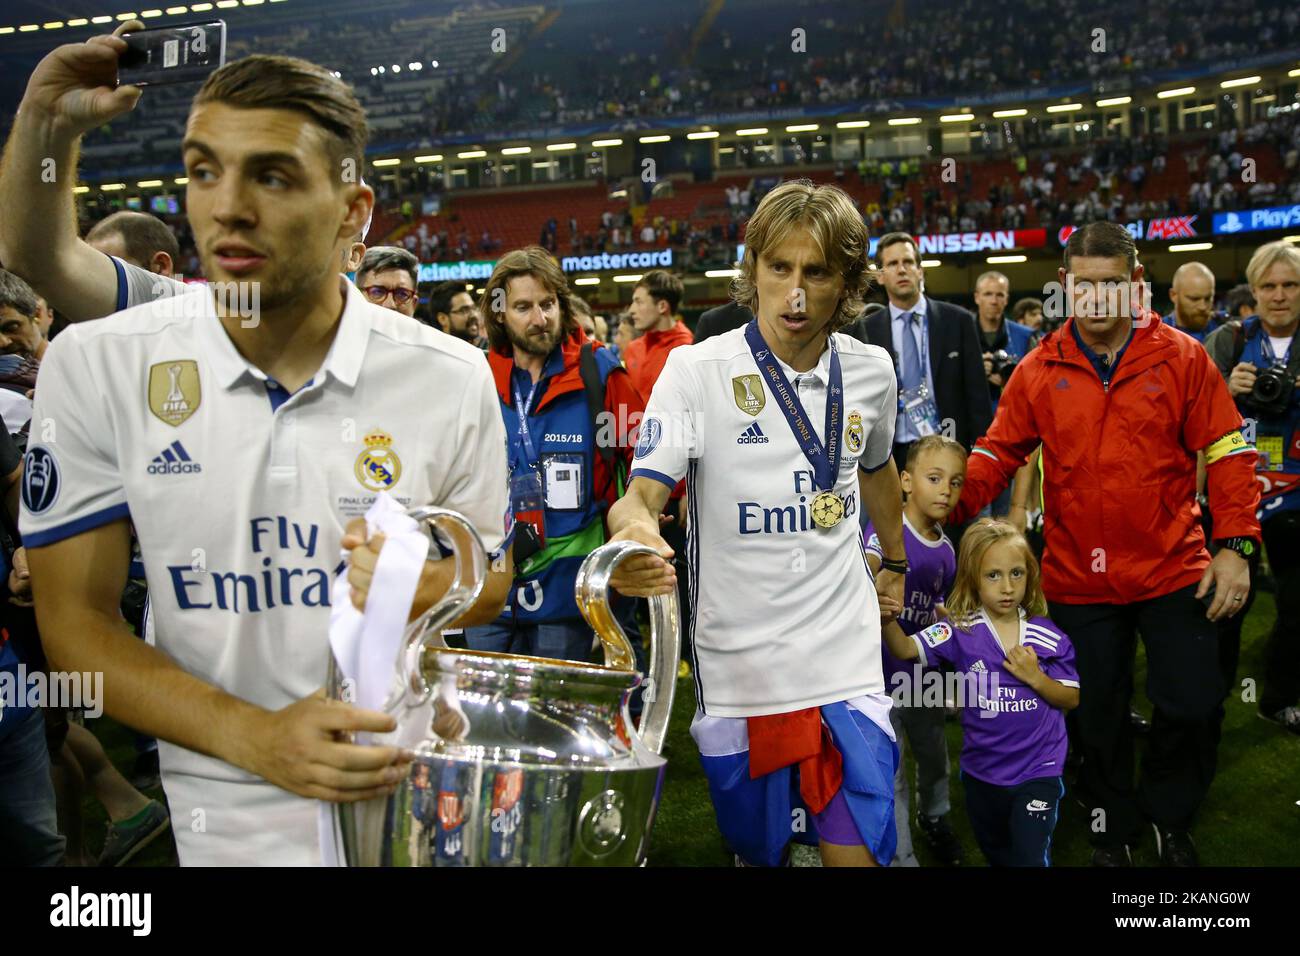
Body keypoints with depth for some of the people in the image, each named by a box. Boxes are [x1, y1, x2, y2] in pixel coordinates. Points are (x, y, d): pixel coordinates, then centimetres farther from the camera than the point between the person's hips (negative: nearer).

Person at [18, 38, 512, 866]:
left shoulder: (451, 378, -11)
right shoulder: (95, 366, -11)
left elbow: (491, 578, 1)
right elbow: (75, 620, -7)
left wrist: (432, 593, -22)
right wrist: (254, 737, -21)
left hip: (412, 789, 1)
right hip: (223, 816, 0)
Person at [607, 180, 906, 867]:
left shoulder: (871, 372, 3)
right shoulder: (697, 371, -10)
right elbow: (642, 494, -19)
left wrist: (896, 563, 30)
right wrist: (633, 532, -41)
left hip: (846, 659, 2)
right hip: (738, 662, -2)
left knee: (857, 850, 1)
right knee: (756, 850, 13)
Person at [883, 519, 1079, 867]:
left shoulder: (1048, 636, -8)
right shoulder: (961, 632, -11)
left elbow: (1071, 699, -1)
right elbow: (907, 649, -25)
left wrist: (1035, 678, -19)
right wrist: (887, 620, -44)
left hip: (1038, 772, -1)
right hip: (981, 773, 2)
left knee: (1030, 856, -4)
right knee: (996, 855, 23)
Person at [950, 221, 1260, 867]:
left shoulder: (1181, 359, -3)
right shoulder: (1040, 370, 0)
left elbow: (1227, 453, -1)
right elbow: (998, 452, 0)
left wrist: (1235, 545, -8)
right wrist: (950, 504, -18)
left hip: (1172, 571, 0)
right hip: (1078, 580, 1)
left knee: (1191, 706, 5)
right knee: (1097, 716, 13)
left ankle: (1169, 818, 33)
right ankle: (1113, 823, 36)